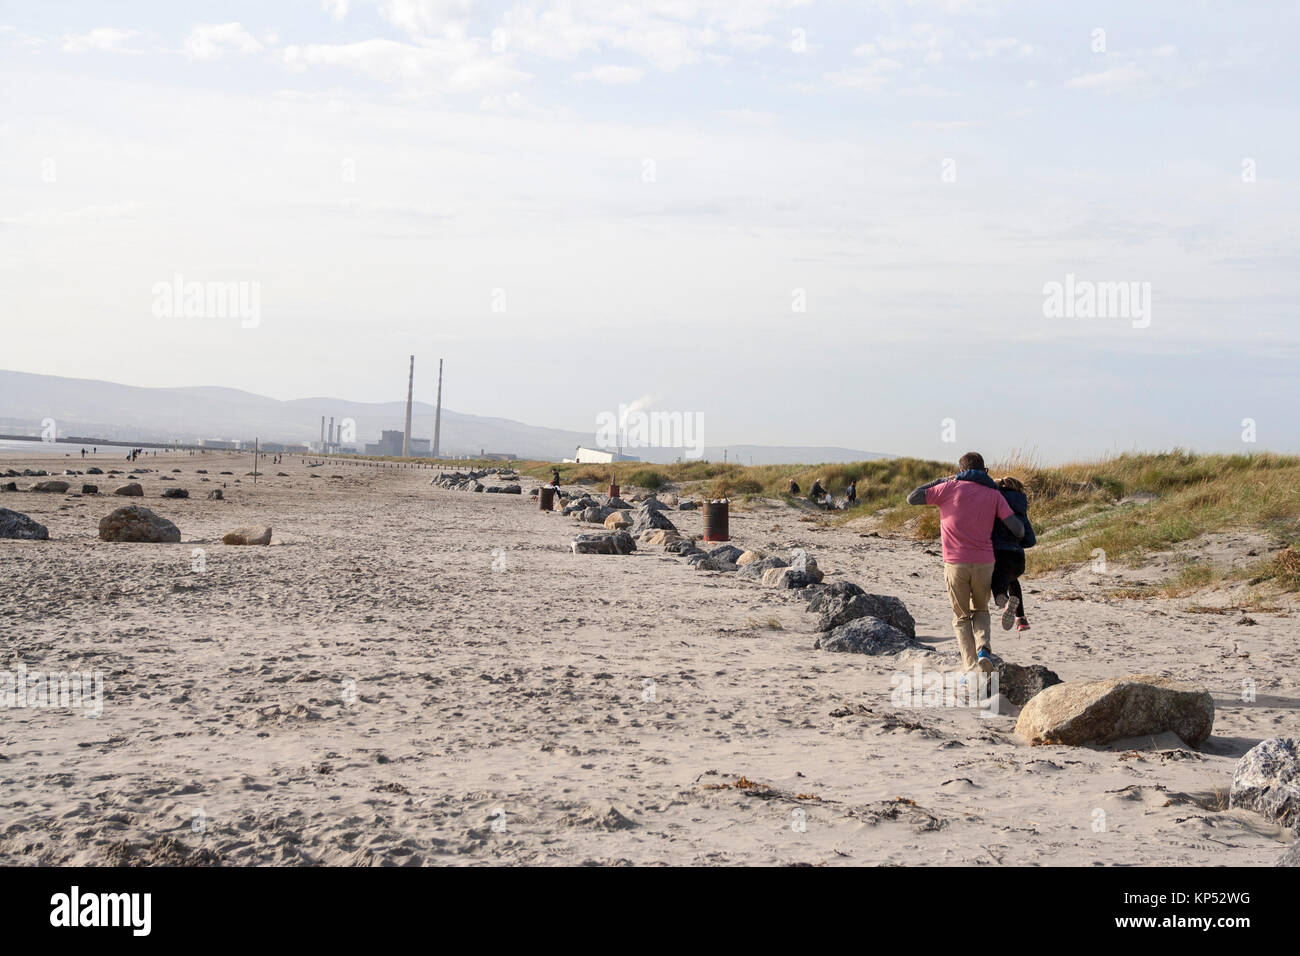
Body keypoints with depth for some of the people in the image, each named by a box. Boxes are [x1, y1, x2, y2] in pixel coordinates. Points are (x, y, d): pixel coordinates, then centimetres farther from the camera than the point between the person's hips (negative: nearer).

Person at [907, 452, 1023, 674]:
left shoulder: (950, 488, 0)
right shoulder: (994, 494, 6)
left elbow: (912, 498, 3)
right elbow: (1016, 527, -2)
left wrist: (939, 481, 14)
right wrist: (1020, 535, 23)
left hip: (955, 563, -2)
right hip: (984, 562, 2)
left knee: (962, 617, 13)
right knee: (980, 611, 24)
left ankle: (972, 669, 1)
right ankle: (984, 649, -3)